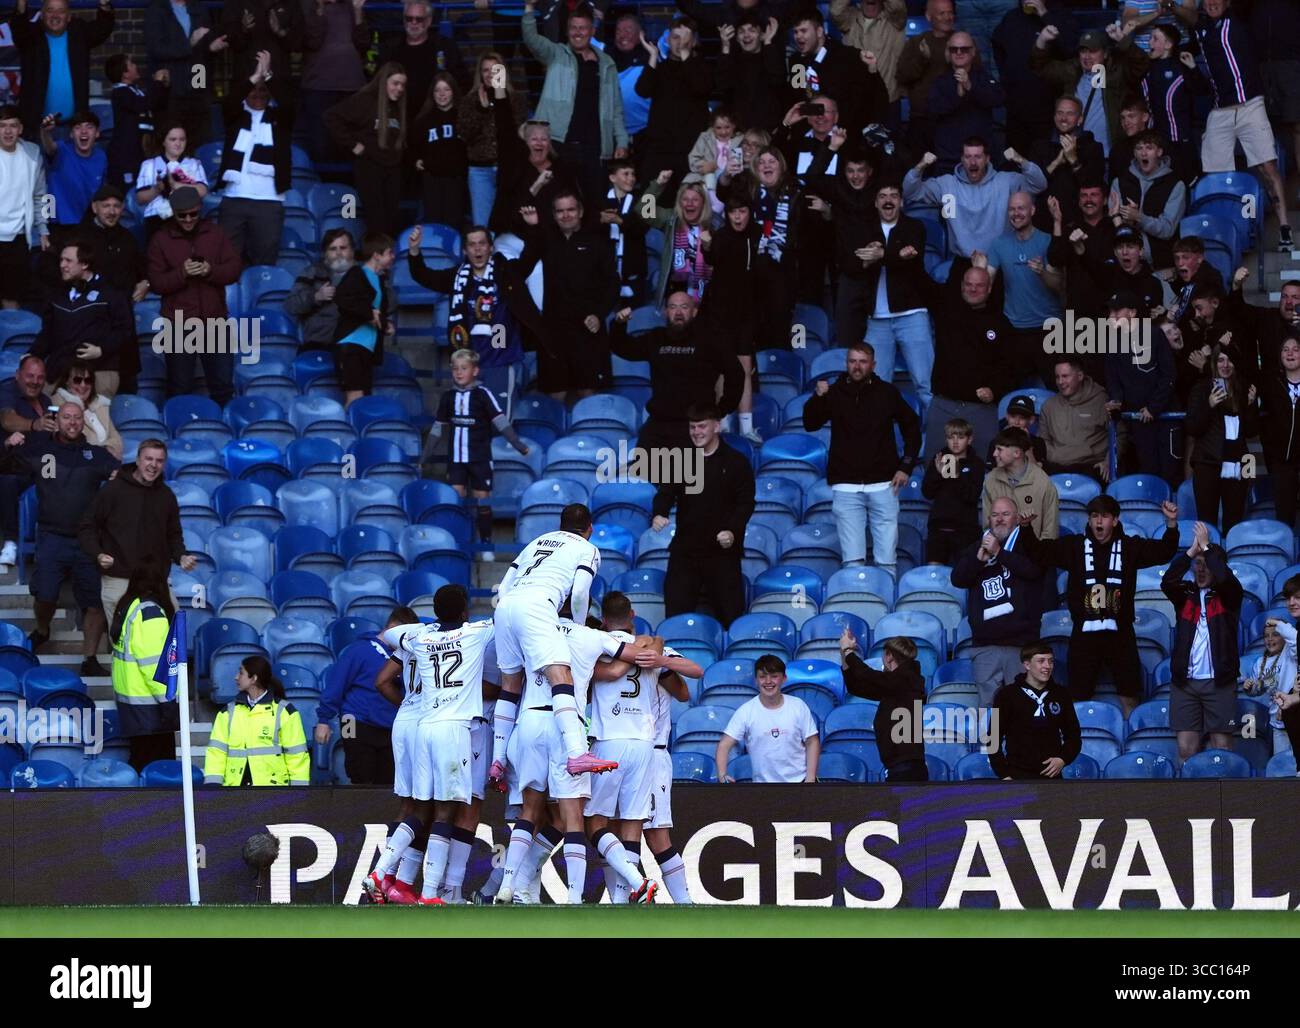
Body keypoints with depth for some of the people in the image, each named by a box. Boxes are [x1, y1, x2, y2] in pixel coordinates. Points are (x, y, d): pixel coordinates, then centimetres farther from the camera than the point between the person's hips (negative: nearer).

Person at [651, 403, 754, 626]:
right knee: (676, 614, -1)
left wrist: (733, 531, -17)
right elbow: (665, 493, 5)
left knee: (729, 614, -2)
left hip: (723, 551, -2)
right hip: (685, 549, 2)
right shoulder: (680, 461, 10)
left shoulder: (736, 462, 2)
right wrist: (659, 514, -18)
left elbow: (746, 503, 0)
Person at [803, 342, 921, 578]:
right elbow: (810, 424, -3)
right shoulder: (834, 393, 4)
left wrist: (905, 467, 6)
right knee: (852, 560, -4)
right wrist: (817, 398, -20)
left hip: (883, 483, 0)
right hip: (846, 485, 0)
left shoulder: (887, 393, 4)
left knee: (886, 560, -1)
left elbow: (911, 427, 14)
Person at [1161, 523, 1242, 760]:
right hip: (1184, 681, 3)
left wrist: (1206, 547, -8)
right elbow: (1167, 582, -8)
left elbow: (1225, 578, -17)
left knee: (1222, 747, -4)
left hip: (1219, 682, -2)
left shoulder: (1227, 595, 5)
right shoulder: (1185, 594, 11)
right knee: (1186, 748, -1)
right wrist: (1191, 551, -12)